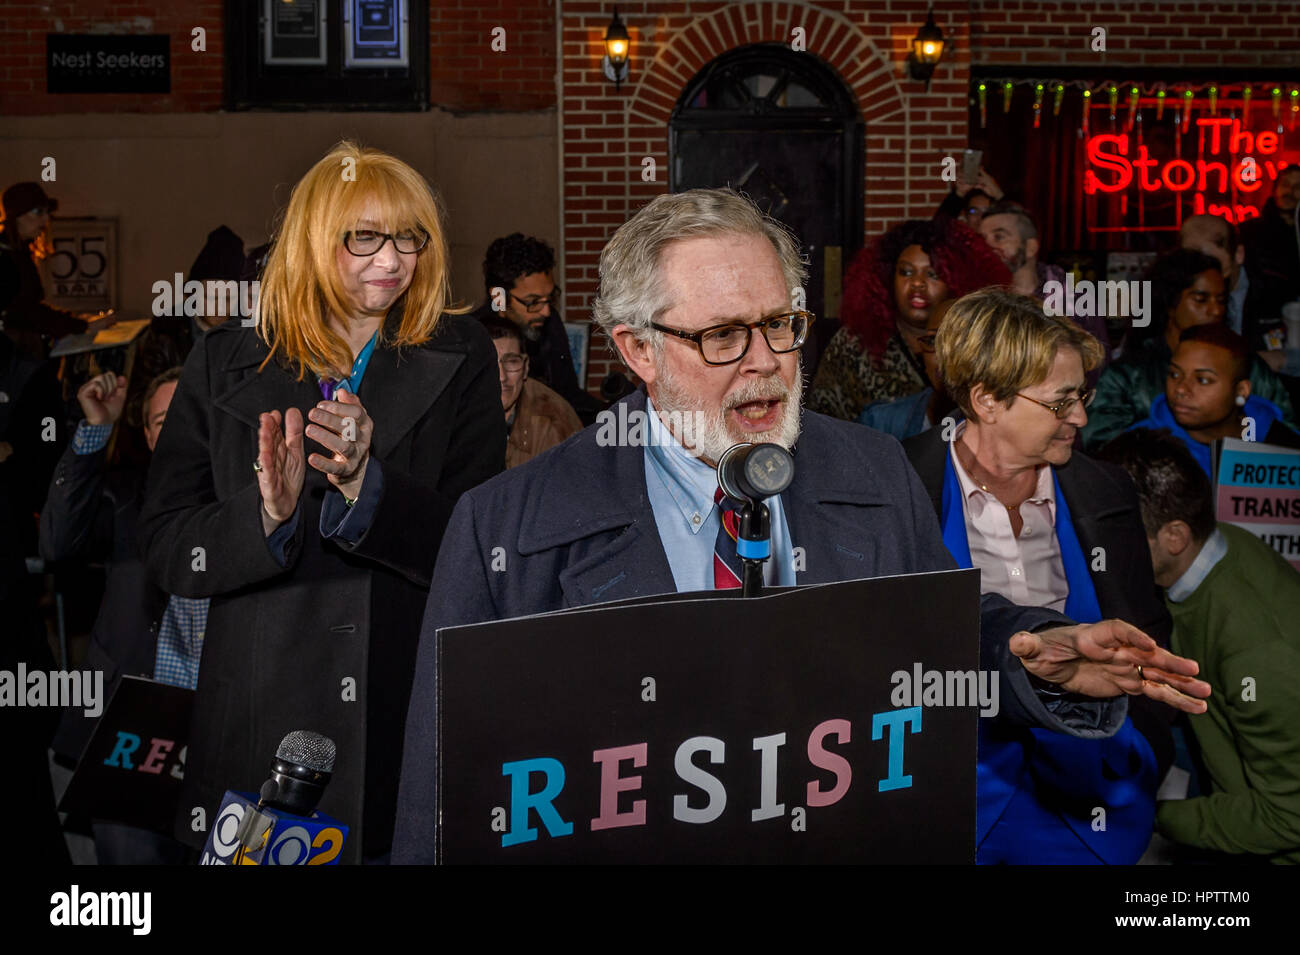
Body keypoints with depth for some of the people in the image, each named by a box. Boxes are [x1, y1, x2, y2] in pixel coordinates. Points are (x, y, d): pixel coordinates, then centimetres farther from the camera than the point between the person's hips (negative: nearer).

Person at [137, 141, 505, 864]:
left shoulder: (460, 358, 3)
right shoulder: (226, 364, 5)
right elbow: (166, 547, 0)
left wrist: (368, 485, -22)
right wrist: (266, 515, -20)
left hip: (418, 717, 0)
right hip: (259, 727, 1)